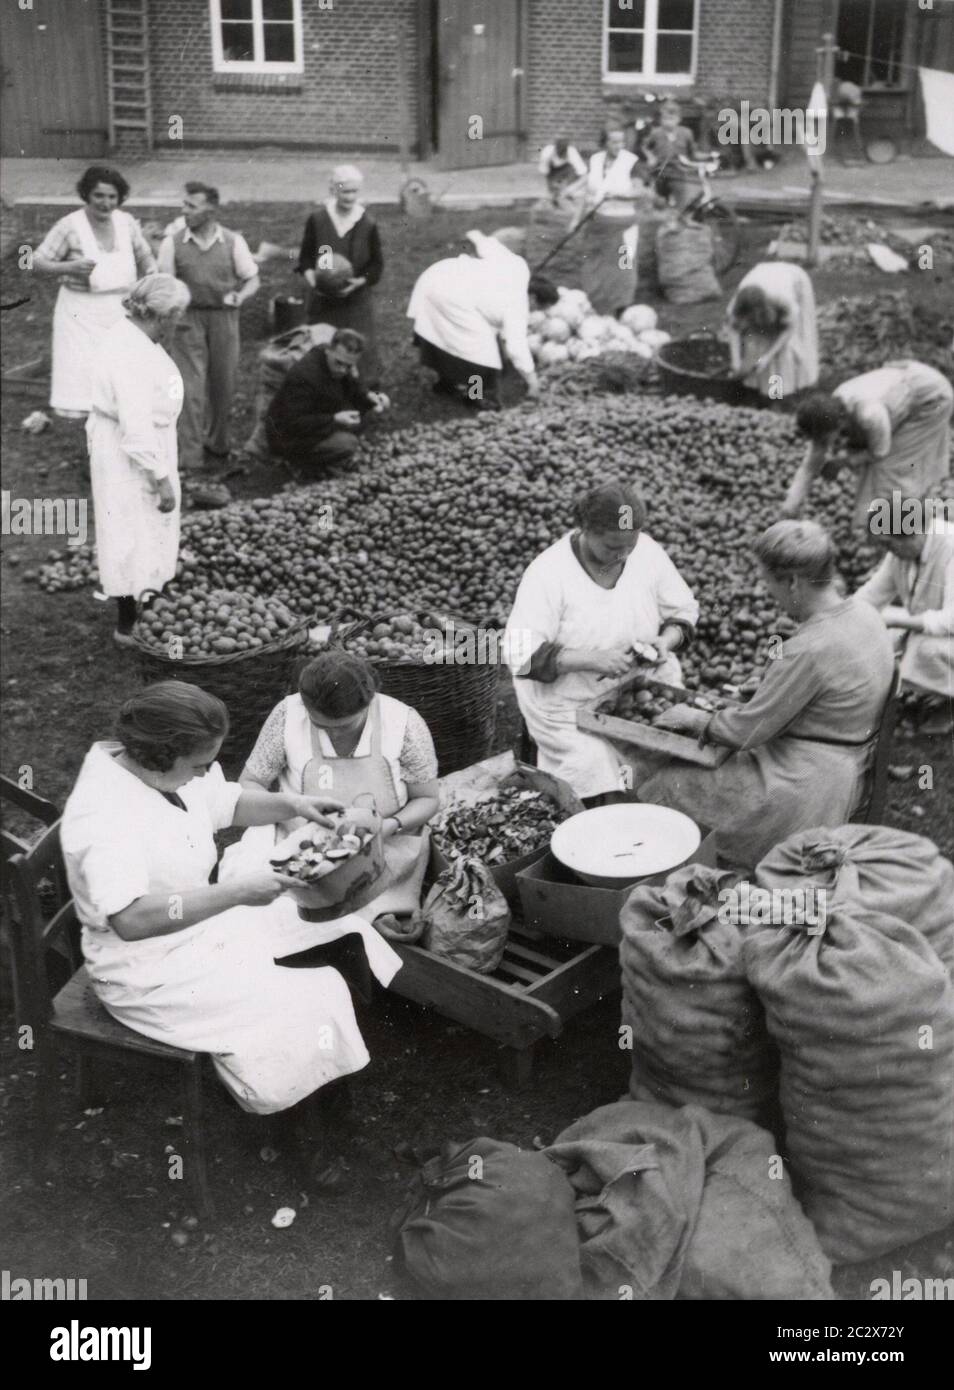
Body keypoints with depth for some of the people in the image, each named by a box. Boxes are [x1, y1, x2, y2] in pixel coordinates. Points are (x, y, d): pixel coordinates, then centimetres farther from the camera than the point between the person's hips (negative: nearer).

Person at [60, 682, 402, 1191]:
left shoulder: (166, 769, -5)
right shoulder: (103, 815, -31)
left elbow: (231, 803, 13)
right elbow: (131, 919, -43)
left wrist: (291, 804, -6)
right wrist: (237, 892, -40)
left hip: (201, 919, 9)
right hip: (152, 970, -9)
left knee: (332, 930, 3)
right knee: (294, 1008, -18)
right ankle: (307, 1126, 9)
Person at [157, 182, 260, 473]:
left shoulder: (233, 241, -1)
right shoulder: (173, 242, -2)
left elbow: (253, 279, 4)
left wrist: (240, 295, -15)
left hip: (224, 317, 1)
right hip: (188, 318, -1)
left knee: (223, 384, 10)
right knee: (191, 387, -5)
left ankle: (216, 441, 33)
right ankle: (189, 457, -2)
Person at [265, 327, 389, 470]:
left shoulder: (337, 367, -5)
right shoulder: (304, 375, -30)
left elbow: (352, 394, 12)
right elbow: (294, 423, -31)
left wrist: (370, 397, -11)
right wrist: (334, 419, -38)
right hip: (288, 438, -9)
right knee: (346, 444, -27)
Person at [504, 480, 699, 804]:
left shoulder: (647, 552, -3)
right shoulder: (548, 573, -16)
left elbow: (683, 611, 11)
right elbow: (521, 657, -21)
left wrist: (666, 641, -11)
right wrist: (592, 660, -29)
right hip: (572, 706, -4)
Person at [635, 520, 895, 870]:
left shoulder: (810, 650, -30)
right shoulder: (862, 612, -1)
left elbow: (747, 730, -20)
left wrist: (695, 720, -4)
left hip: (803, 786, -10)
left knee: (659, 785, 0)